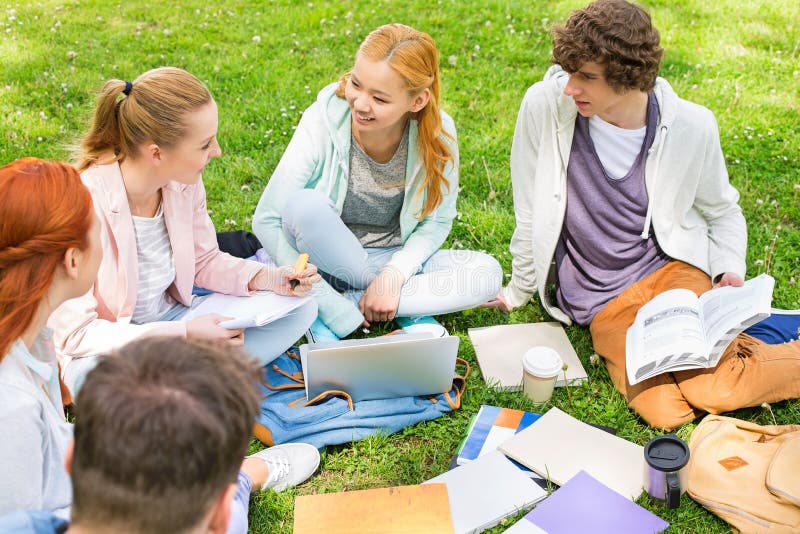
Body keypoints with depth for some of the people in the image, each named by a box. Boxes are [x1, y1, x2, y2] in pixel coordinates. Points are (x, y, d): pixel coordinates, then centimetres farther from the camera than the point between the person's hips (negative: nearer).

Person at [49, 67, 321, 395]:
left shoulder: (184, 182, -10)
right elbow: (75, 333, -24)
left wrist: (268, 278, -12)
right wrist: (184, 334, -32)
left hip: (173, 315, 6)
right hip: (109, 347, -6)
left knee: (300, 309, -7)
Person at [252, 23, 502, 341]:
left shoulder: (436, 133, -17)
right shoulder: (323, 122, -22)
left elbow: (437, 221, -3)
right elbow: (266, 220, -22)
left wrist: (394, 273, -20)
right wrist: (330, 304, -25)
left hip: (396, 258, 2)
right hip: (329, 257, -2)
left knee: (487, 274, -21)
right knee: (305, 205, -33)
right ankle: (410, 306, -14)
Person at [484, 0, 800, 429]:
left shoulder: (691, 127, -9)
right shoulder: (545, 105, -14)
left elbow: (722, 209, 11)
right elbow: (530, 210, -1)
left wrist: (729, 271, -5)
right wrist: (521, 288, 9)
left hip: (673, 267, 0)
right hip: (599, 298, 0)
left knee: (714, 393, -23)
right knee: (664, 412, -21)